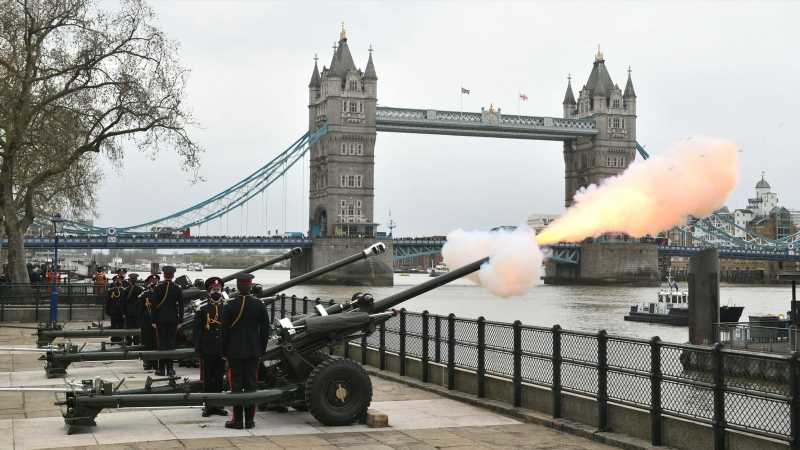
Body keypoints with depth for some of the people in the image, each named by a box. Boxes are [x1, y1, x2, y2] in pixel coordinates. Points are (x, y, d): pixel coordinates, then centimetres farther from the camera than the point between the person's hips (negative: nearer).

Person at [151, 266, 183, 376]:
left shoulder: (158, 288, -5)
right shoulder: (177, 289, -1)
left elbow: (154, 305, -5)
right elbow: (181, 305, 2)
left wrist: (154, 320, 1)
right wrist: (180, 320, 9)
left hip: (161, 319, -1)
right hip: (173, 319, 1)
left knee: (161, 343, 2)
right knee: (171, 342, 5)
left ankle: (161, 368, 2)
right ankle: (170, 368, 5)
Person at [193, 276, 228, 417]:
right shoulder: (202, 310, 2)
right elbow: (197, 331, 0)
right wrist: (198, 349, -6)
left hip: (222, 351, 2)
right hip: (207, 351, -2)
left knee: (219, 379, 7)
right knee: (208, 379, 2)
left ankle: (217, 405, 14)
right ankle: (209, 406, 9)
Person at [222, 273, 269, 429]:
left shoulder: (230, 306, -9)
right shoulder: (259, 305, -2)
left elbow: (225, 330, -5)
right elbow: (265, 329, 2)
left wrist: (225, 351, 4)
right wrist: (262, 349, 12)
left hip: (235, 352, -2)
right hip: (253, 351, 2)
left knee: (236, 385, 2)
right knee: (251, 384, 6)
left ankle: (237, 419, 3)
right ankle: (249, 419, 9)